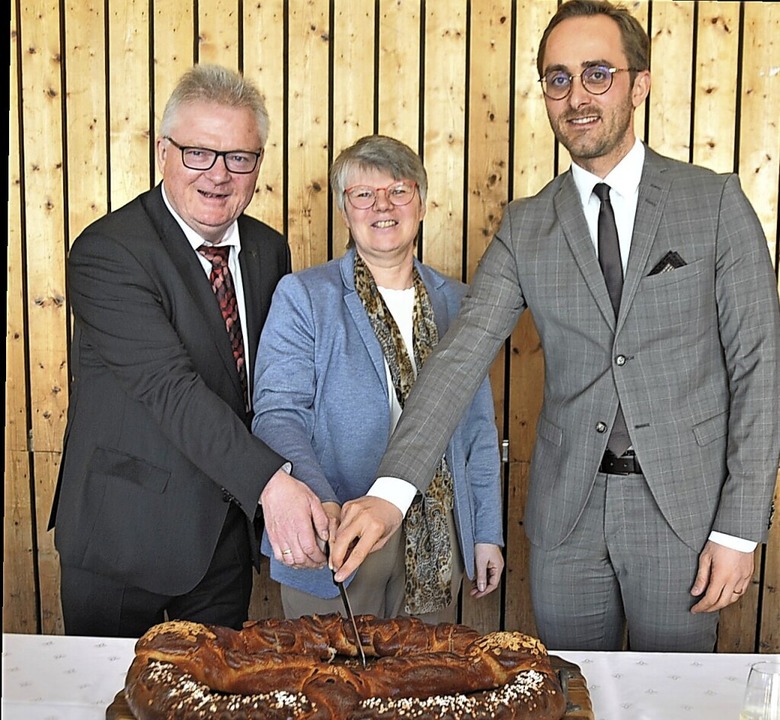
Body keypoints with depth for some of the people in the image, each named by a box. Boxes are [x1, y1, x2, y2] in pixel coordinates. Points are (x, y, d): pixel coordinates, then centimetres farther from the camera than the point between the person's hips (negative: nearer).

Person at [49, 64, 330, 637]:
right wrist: (270, 481, -37)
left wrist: (285, 495, 2)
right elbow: (170, 388, -28)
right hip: (127, 534, -5)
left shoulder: (269, 250, 4)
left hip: (228, 533, 6)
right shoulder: (107, 252, -18)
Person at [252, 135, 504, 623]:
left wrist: (487, 532, 8)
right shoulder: (302, 296, -3)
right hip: (333, 544, -3)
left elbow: (479, 426, 11)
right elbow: (277, 413, -11)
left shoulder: (456, 303, 9)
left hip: (435, 545, 3)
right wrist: (317, 501, -29)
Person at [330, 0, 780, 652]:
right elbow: (460, 355, -9)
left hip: (684, 506, -1)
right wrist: (391, 490, -22)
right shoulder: (526, 226, 2)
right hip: (566, 509, 2)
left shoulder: (716, 202, -2)